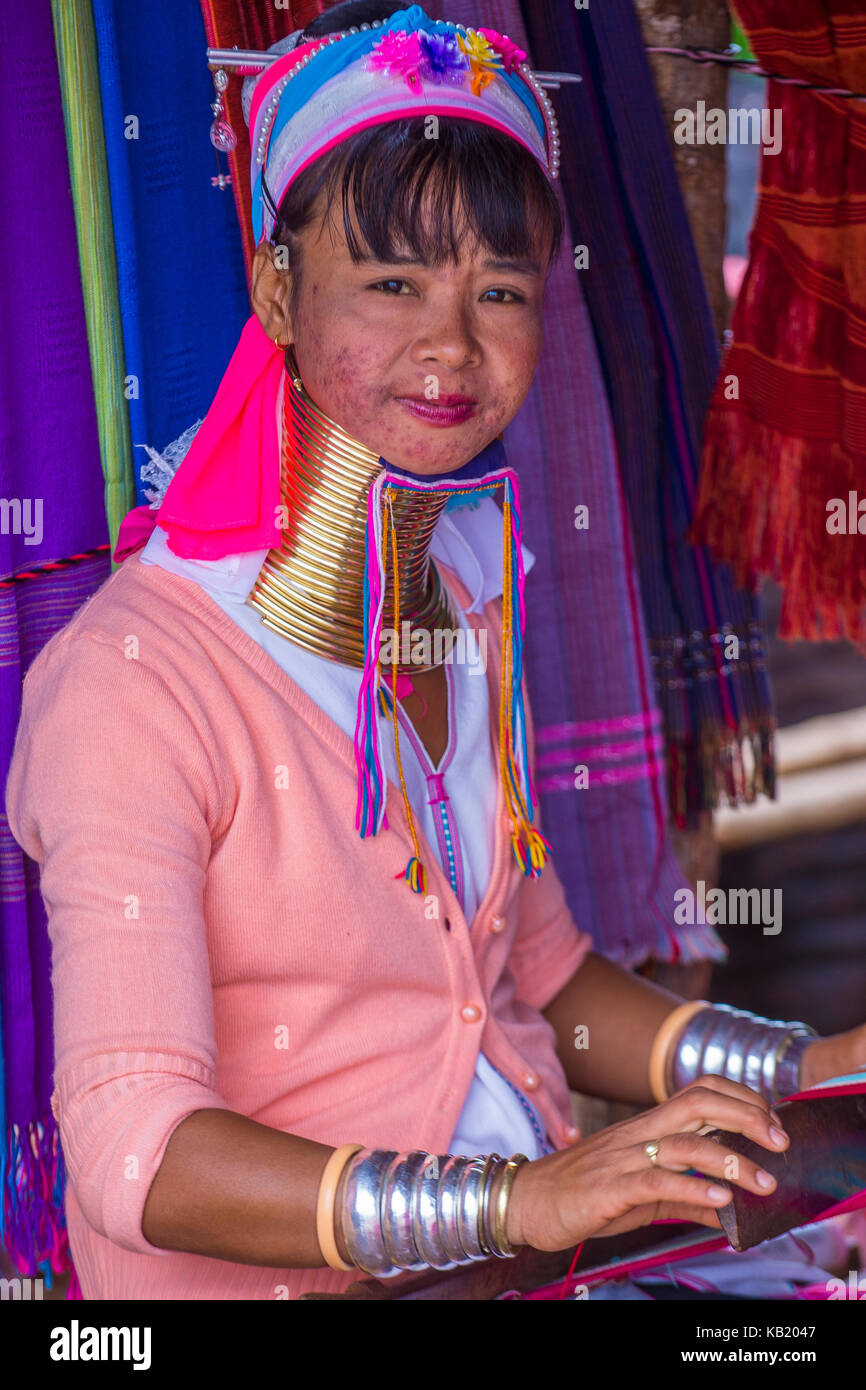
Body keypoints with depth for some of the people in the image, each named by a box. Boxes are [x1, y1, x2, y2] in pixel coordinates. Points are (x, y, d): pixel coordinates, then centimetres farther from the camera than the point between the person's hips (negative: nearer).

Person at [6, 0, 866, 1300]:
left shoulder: (461, 606, 9)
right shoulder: (133, 678, -17)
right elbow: (136, 1158, -23)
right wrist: (510, 1199, -34)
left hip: (525, 1247, 7)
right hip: (269, 1282, -7)